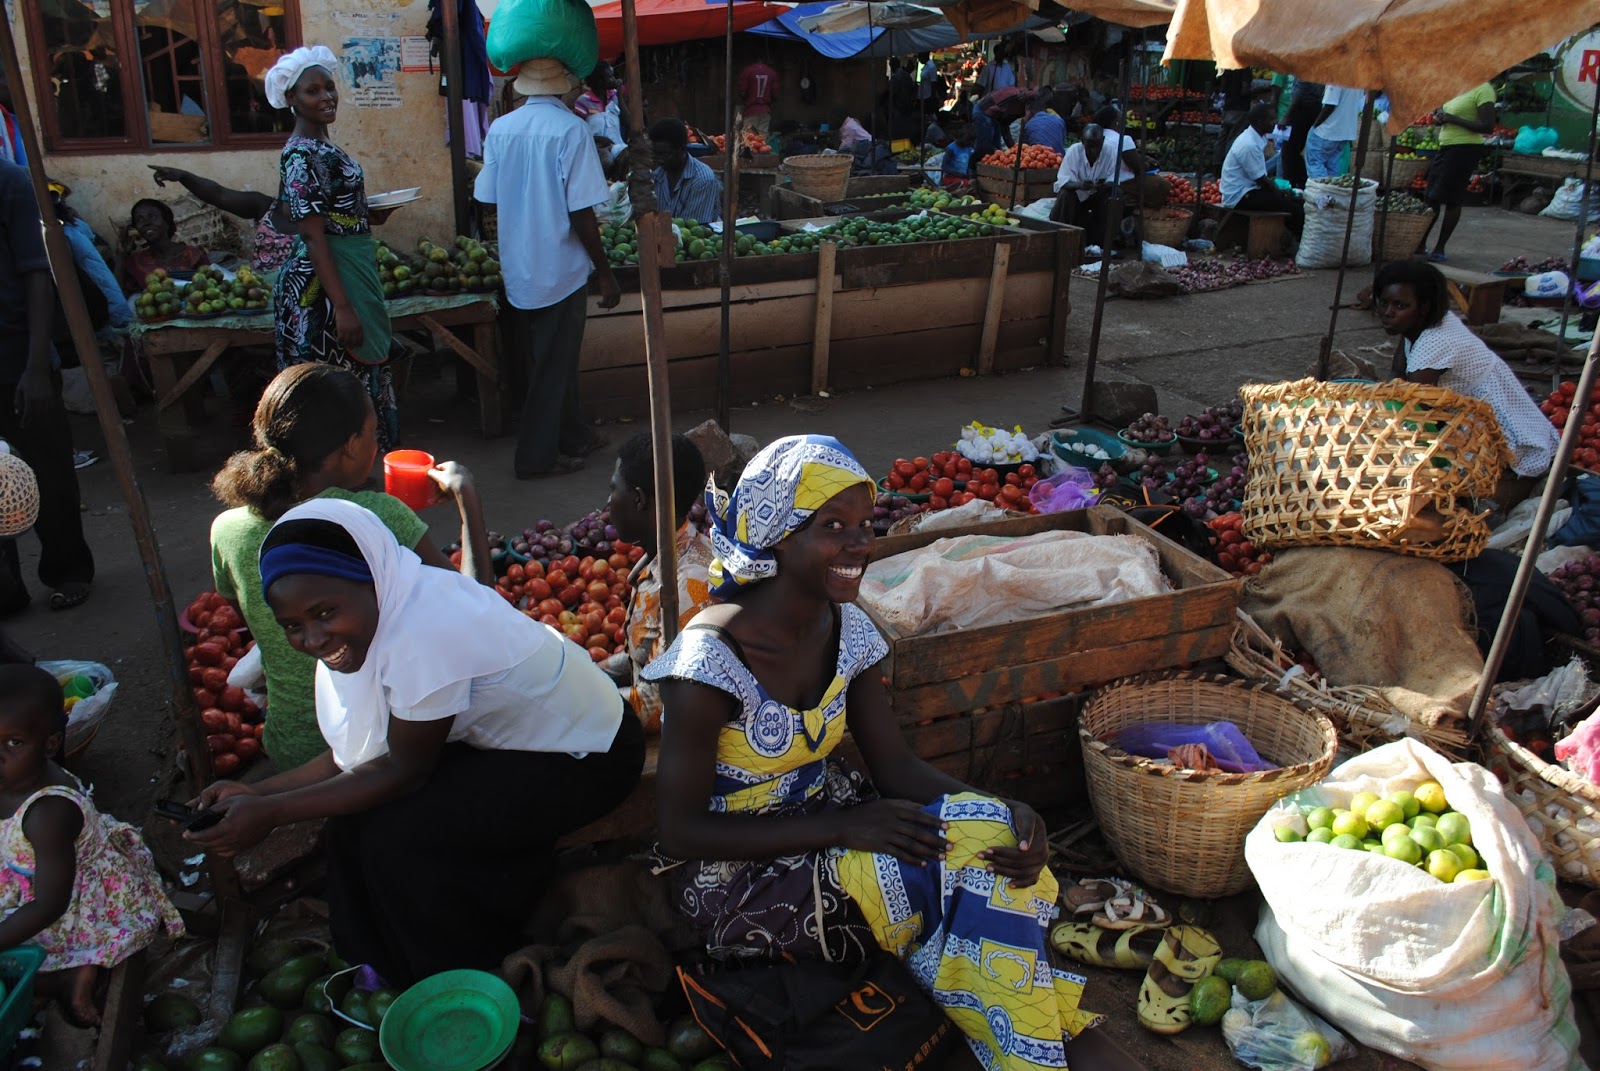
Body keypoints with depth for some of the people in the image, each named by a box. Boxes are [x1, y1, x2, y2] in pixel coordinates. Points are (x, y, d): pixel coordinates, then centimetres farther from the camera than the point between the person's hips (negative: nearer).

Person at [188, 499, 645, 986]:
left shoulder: (423, 630, -33)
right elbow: (355, 755, 3)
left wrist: (271, 813, -19)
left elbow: (403, 771, -22)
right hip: (504, 739, 9)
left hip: (587, 757, -9)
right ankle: (389, 966, 21)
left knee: (396, 837, -17)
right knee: (358, 804, -2)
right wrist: (257, 792, -6)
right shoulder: (374, 615, -4)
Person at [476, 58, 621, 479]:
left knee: (546, 360, 19)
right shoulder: (570, 129, -15)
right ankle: (536, 456, 11)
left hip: (517, 267, 6)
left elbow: (488, 197, 8)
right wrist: (606, 274, -10)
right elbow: (581, 212, -18)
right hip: (559, 267, -6)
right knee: (555, 365, 5)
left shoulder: (500, 128, 2)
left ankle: (573, 437, 32)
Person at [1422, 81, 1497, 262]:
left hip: (1465, 149, -9)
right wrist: (1442, 118, 2)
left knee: (1451, 200, -4)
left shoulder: (1483, 89, -13)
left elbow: (1487, 127, -18)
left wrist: (1453, 119, -19)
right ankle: (1421, 243, 21)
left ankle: (1439, 249, 2)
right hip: (1446, 146, 9)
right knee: (1432, 197, 12)